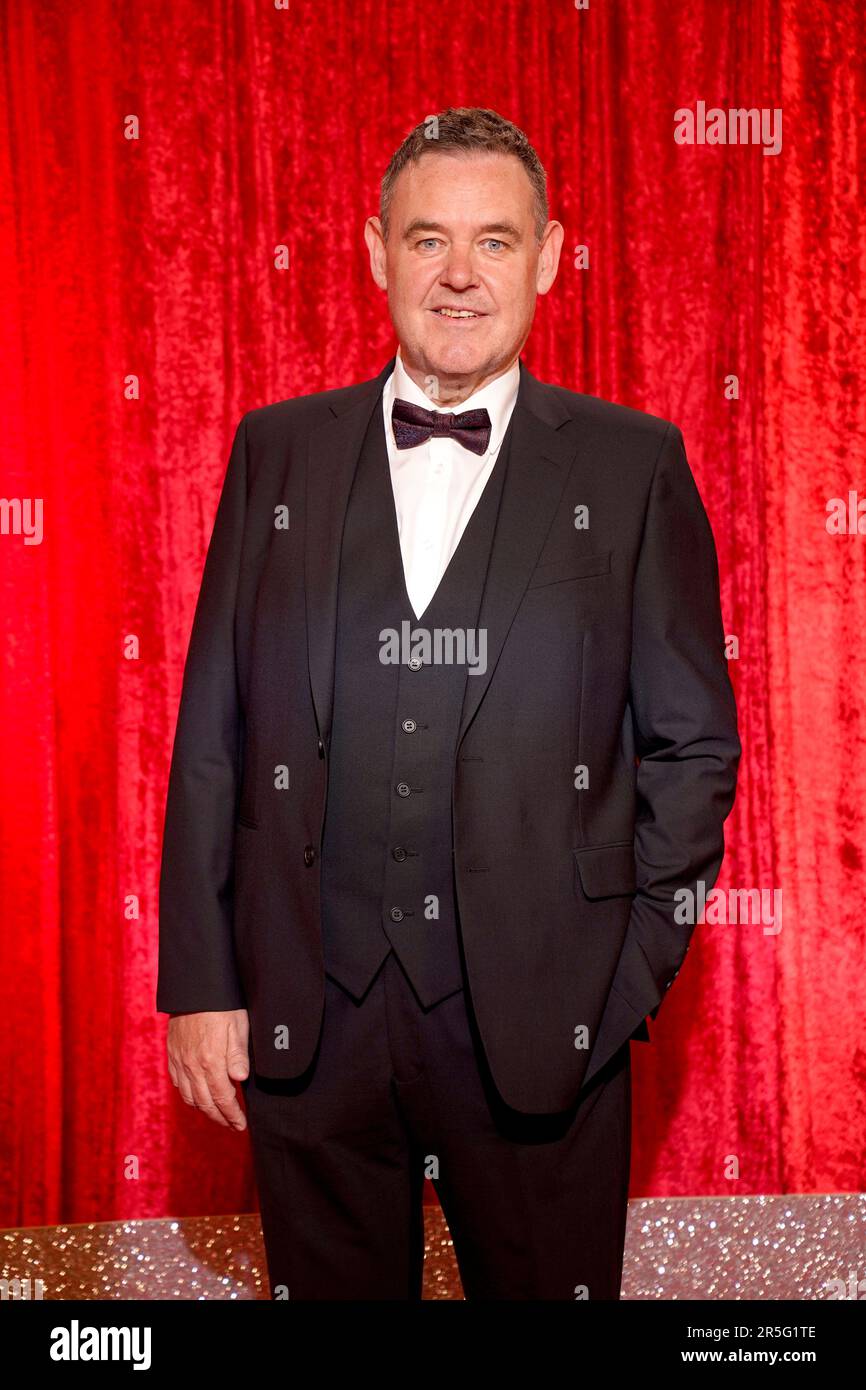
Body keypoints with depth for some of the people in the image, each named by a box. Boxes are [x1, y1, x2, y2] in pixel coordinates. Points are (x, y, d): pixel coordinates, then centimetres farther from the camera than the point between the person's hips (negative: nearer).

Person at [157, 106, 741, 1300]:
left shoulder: (633, 466, 1)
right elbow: (213, 732, 5)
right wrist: (199, 982, 2)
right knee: (330, 1285, 15)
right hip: (307, 1018, 2)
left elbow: (694, 742, 4)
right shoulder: (277, 452, 6)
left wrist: (633, 968, -2)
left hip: (538, 1019, -1)